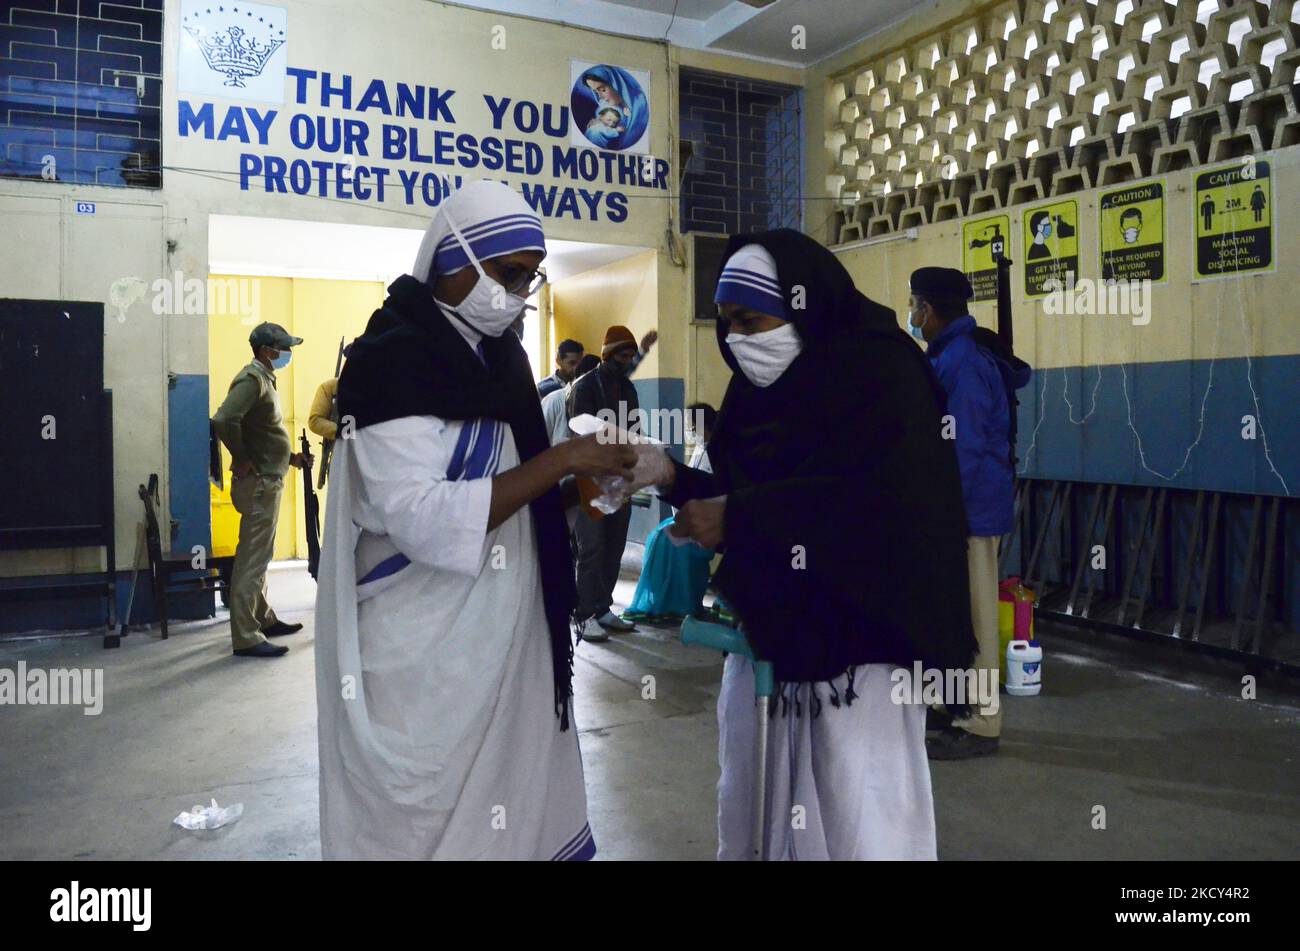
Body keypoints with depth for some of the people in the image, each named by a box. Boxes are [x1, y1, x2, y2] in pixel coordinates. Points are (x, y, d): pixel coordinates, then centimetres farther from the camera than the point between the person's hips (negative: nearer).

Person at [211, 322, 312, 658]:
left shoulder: (265, 379, 16)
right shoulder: (251, 379, -14)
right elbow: (223, 421, -29)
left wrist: (290, 457, 12)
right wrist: (242, 460, -20)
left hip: (268, 482, 10)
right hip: (258, 483, -10)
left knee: (260, 555, 19)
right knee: (252, 559, -7)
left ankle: (264, 620, 31)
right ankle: (246, 637, -4)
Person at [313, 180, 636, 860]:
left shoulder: (496, 352, 9)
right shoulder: (393, 362, -16)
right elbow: (422, 519, -25)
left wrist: (585, 480, 0)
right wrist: (561, 462, -25)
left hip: (503, 638, 8)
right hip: (426, 656, -8)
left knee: (513, 809, 16)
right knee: (433, 821, 6)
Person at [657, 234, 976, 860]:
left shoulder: (880, 371, -10)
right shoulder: (756, 387, 12)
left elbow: (881, 502, -24)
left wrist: (736, 519, -22)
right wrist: (674, 480, -1)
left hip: (853, 649, -7)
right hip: (765, 638, 7)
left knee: (858, 830, 0)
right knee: (750, 814, 13)